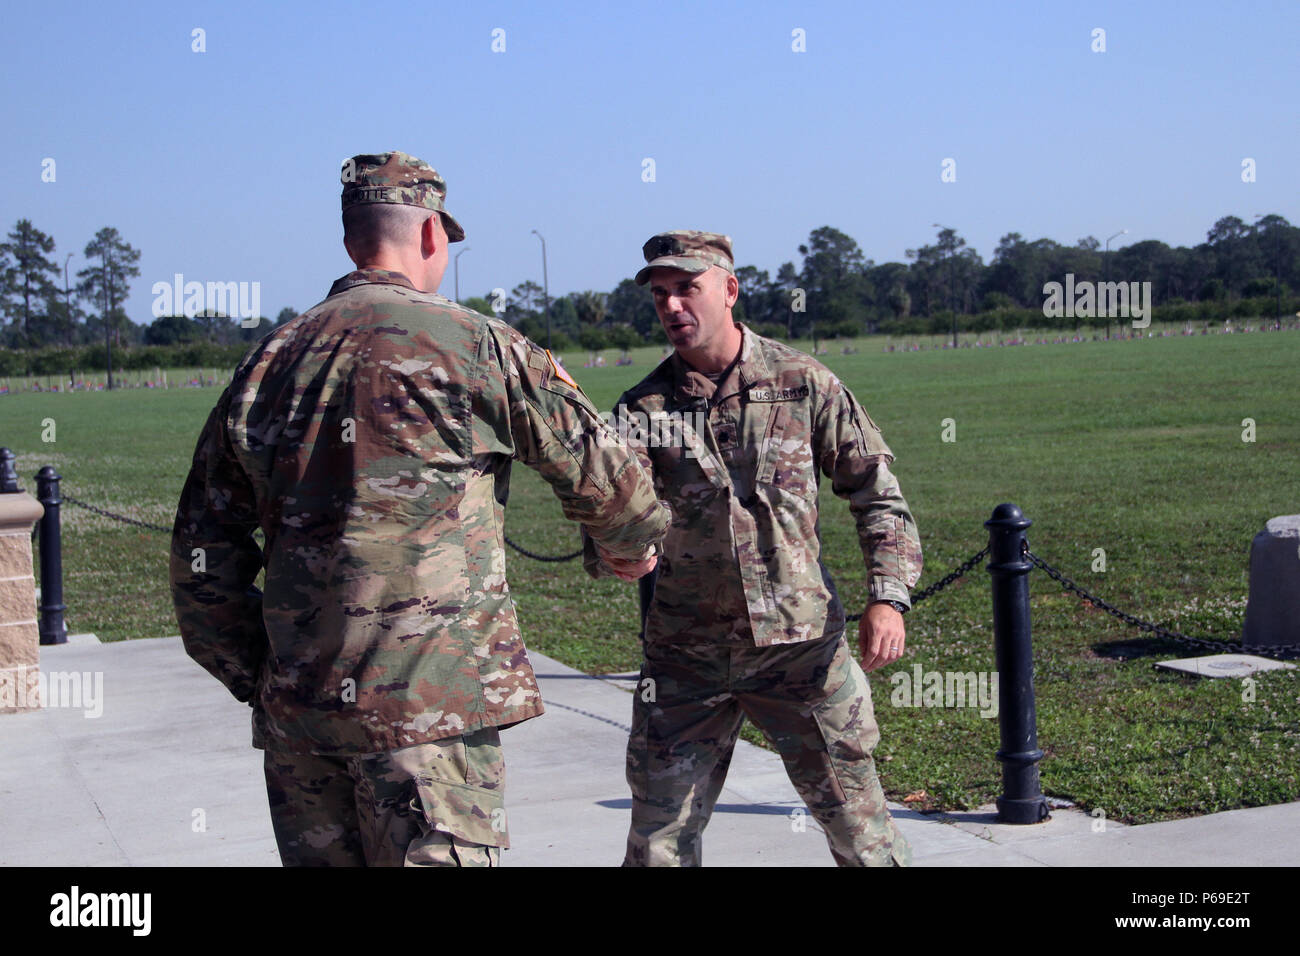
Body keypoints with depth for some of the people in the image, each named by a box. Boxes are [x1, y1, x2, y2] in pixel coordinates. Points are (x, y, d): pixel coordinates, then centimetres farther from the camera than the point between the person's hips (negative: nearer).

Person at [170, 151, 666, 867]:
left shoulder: (269, 361, 10)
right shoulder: (471, 344, -4)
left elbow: (203, 557, 13)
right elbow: (597, 467, 6)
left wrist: (255, 679, 22)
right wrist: (632, 542, 27)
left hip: (295, 703, 6)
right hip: (432, 699, -5)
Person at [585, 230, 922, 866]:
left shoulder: (805, 384, -1)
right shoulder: (644, 408, 0)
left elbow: (875, 491, 4)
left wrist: (887, 597, -7)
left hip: (801, 644, -1)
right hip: (685, 653, 1)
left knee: (856, 814, 6)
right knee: (659, 835, 5)